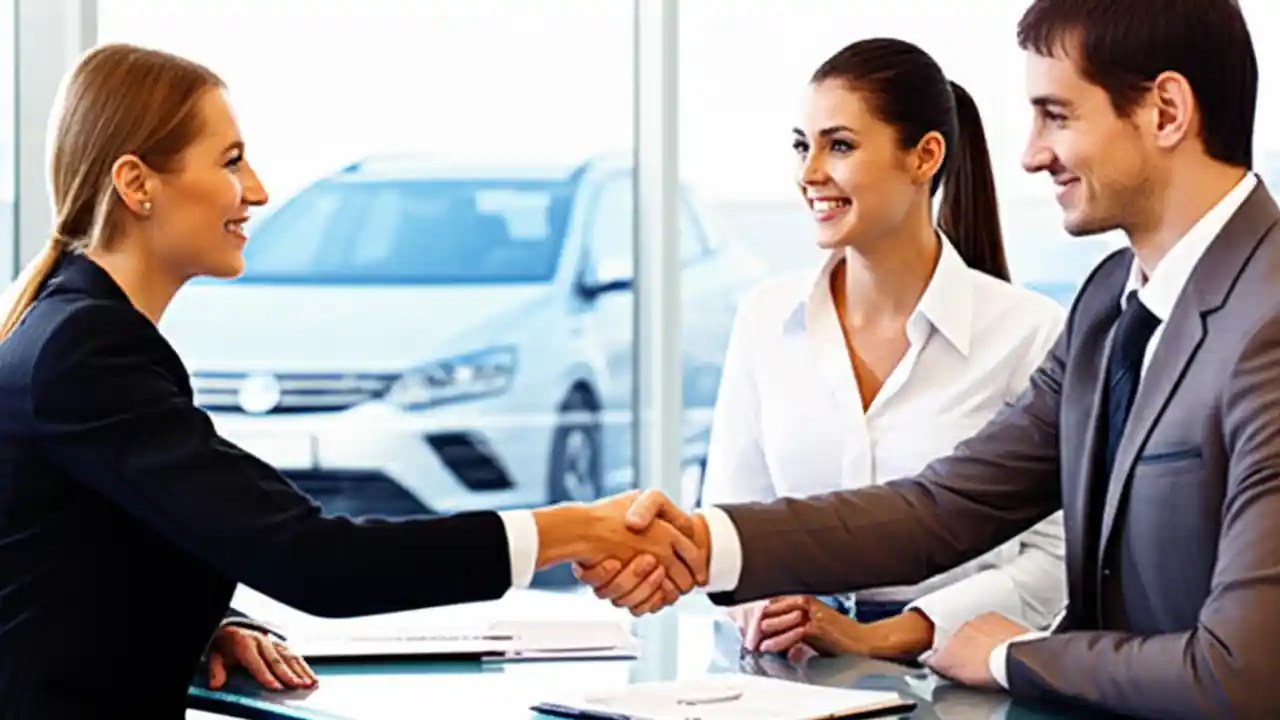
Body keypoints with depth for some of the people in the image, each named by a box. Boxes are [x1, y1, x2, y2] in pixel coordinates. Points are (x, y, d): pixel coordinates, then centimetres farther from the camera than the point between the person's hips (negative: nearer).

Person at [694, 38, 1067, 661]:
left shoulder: (1026, 330, -5)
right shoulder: (765, 317, 7)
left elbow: (1052, 560, -6)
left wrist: (877, 637, -14)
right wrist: (757, 610, -12)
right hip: (792, 671, 2)